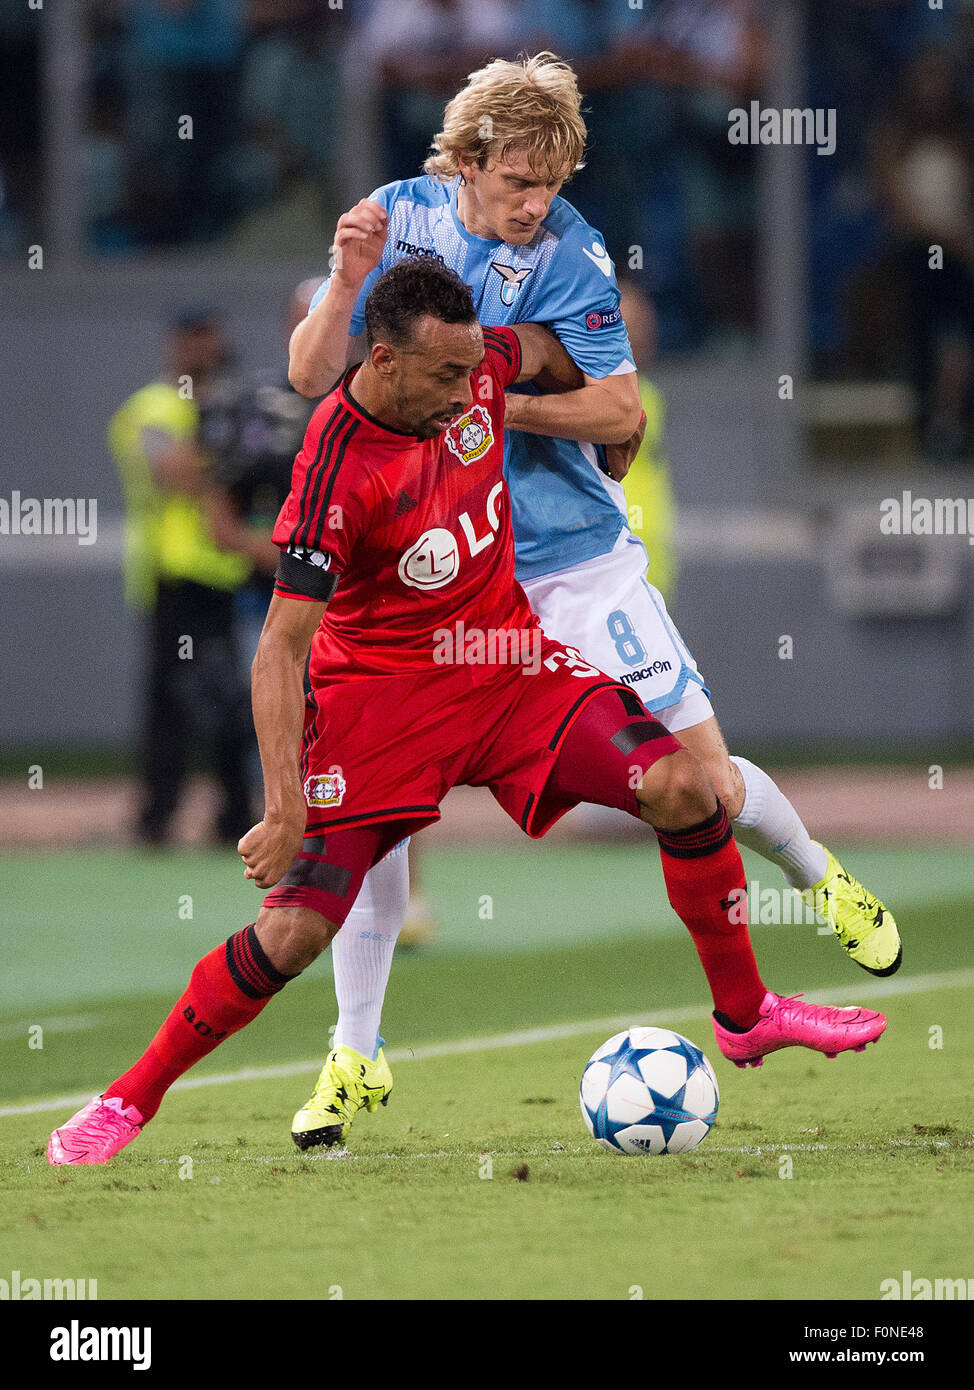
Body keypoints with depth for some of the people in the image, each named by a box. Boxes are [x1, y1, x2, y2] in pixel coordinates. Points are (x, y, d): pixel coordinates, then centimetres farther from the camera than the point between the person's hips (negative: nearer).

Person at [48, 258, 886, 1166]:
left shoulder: (474, 364, -9)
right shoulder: (337, 470, -27)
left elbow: (540, 348, 18)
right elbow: (282, 645, -26)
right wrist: (284, 810, -32)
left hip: (509, 663, 6)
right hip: (379, 695, -6)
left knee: (681, 787, -12)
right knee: (293, 930, -14)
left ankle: (745, 1015, 6)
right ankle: (129, 1099, 4)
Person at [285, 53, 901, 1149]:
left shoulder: (569, 254, -12)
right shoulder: (398, 217, -2)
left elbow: (617, 411, -14)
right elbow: (309, 376, -2)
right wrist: (350, 279, -20)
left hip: (575, 559, -2)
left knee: (706, 785, 2)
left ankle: (823, 882, 36)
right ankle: (355, 1058, 0)